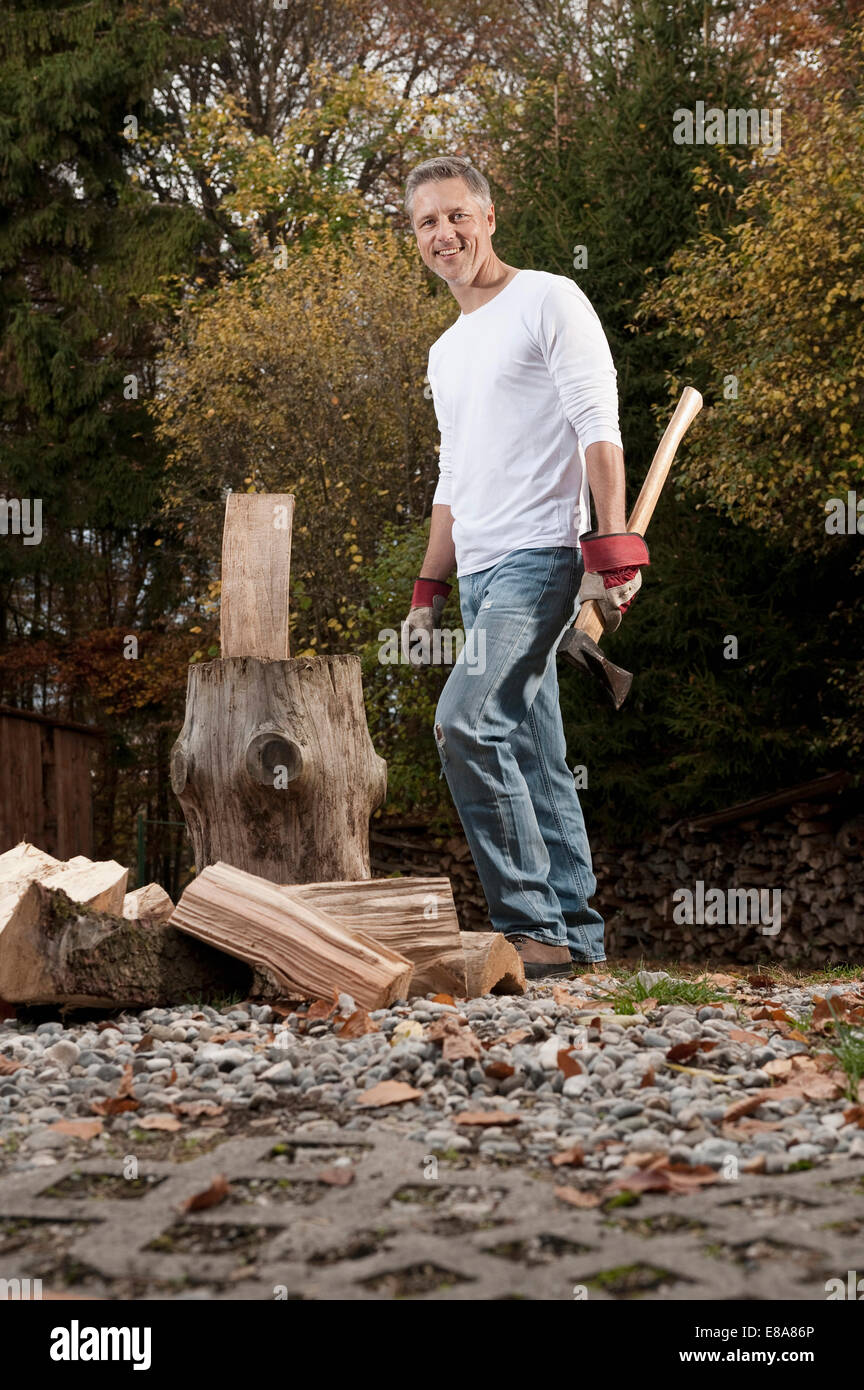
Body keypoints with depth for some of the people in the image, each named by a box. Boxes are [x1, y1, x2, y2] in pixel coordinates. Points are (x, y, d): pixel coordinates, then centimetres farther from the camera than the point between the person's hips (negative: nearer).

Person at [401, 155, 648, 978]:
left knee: (466, 722, -22)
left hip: (542, 556, -9)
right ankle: (574, 934, 12)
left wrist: (613, 551, -20)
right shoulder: (446, 351, 23)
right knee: (532, 755, 8)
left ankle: (533, 924, -17)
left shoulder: (546, 300, -2)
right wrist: (429, 593, 21)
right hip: (480, 572, 9)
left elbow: (599, 427, -10)